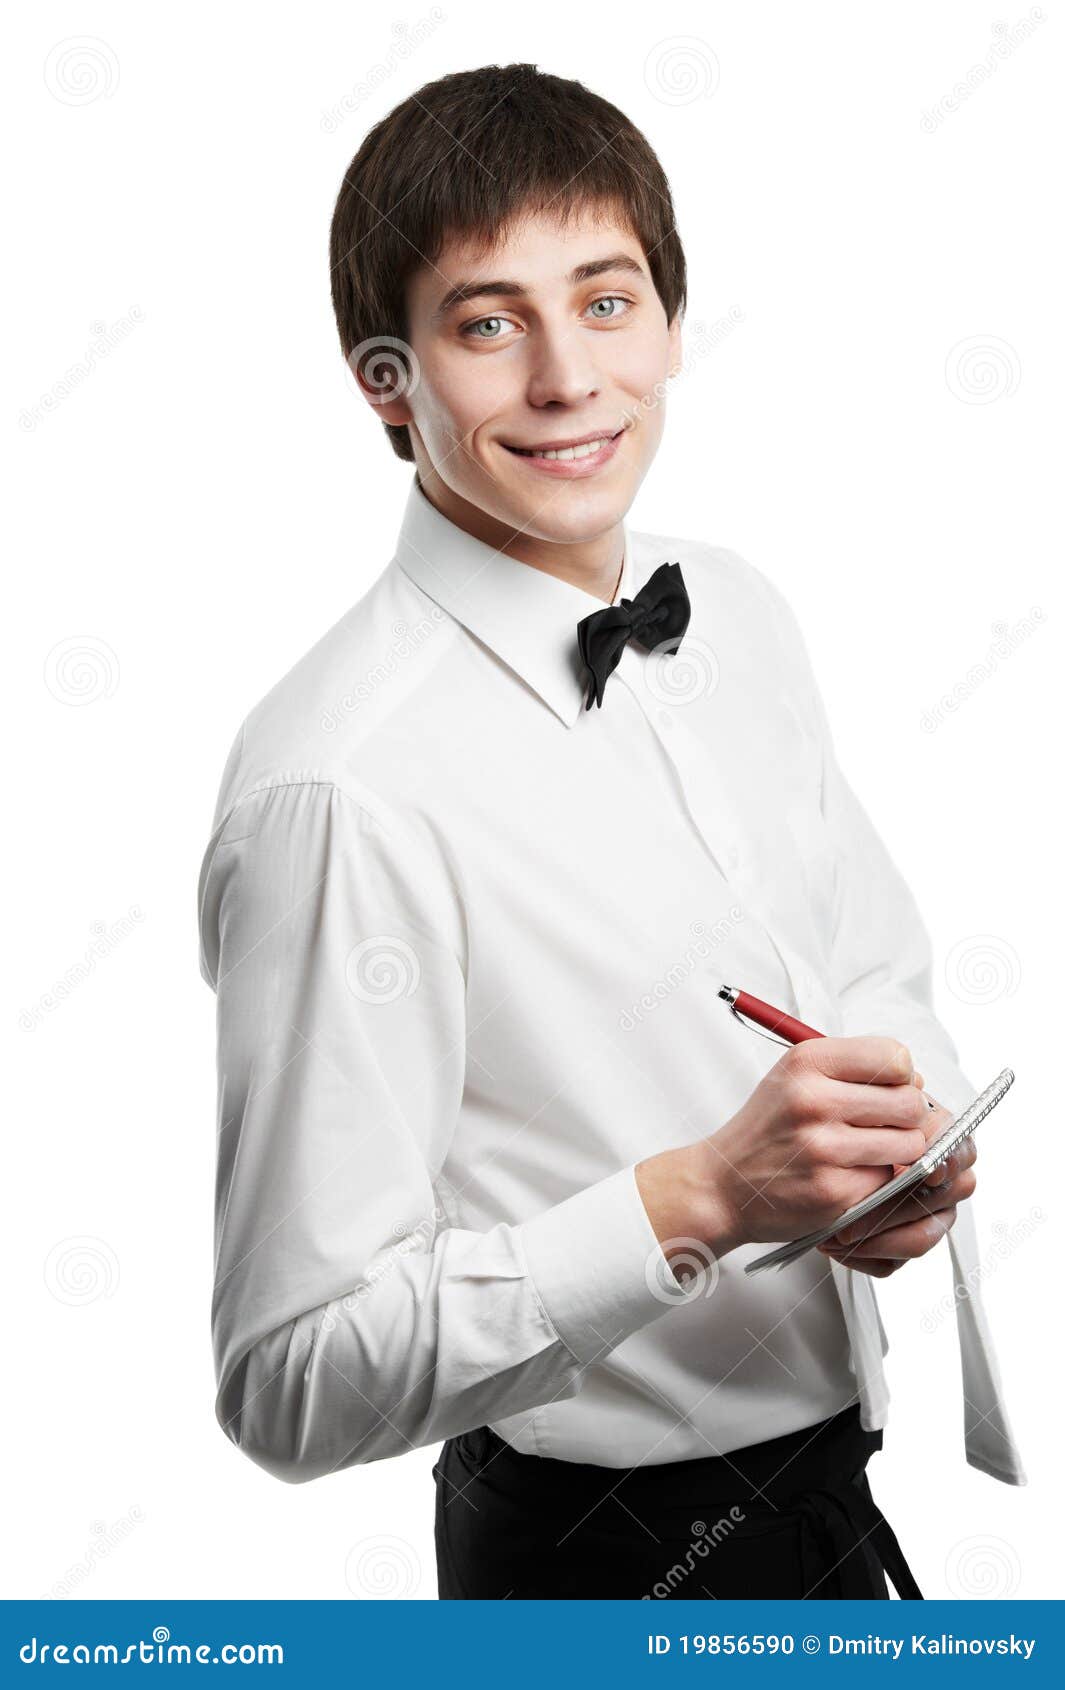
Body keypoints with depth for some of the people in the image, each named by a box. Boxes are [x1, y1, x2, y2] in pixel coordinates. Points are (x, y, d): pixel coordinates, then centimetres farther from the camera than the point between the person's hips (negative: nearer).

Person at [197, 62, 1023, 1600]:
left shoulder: (741, 618, -2)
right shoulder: (342, 791, -25)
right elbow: (294, 1388, -24)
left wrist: (906, 1133, -10)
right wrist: (699, 1199, -31)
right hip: (614, 1556, -6)